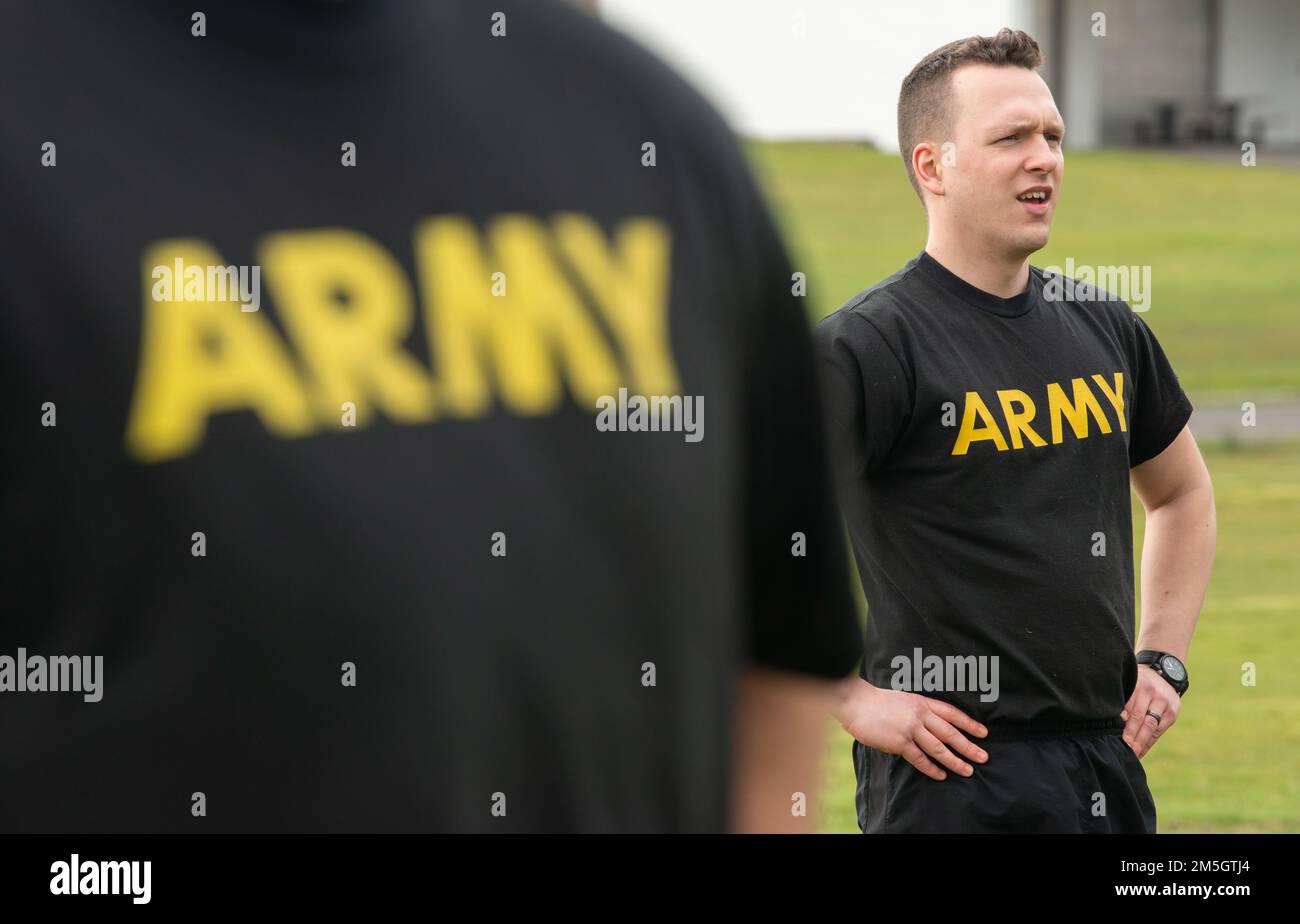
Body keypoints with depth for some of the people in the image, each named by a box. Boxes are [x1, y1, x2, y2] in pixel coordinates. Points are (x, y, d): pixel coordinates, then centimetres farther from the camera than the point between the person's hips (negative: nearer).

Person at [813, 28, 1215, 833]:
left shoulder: (1105, 329, 12)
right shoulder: (869, 345, -11)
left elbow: (1183, 494, 28)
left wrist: (1163, 659, 17)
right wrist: (853, 699, -15)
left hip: (1110, 762, 7)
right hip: (957, 775, -6)